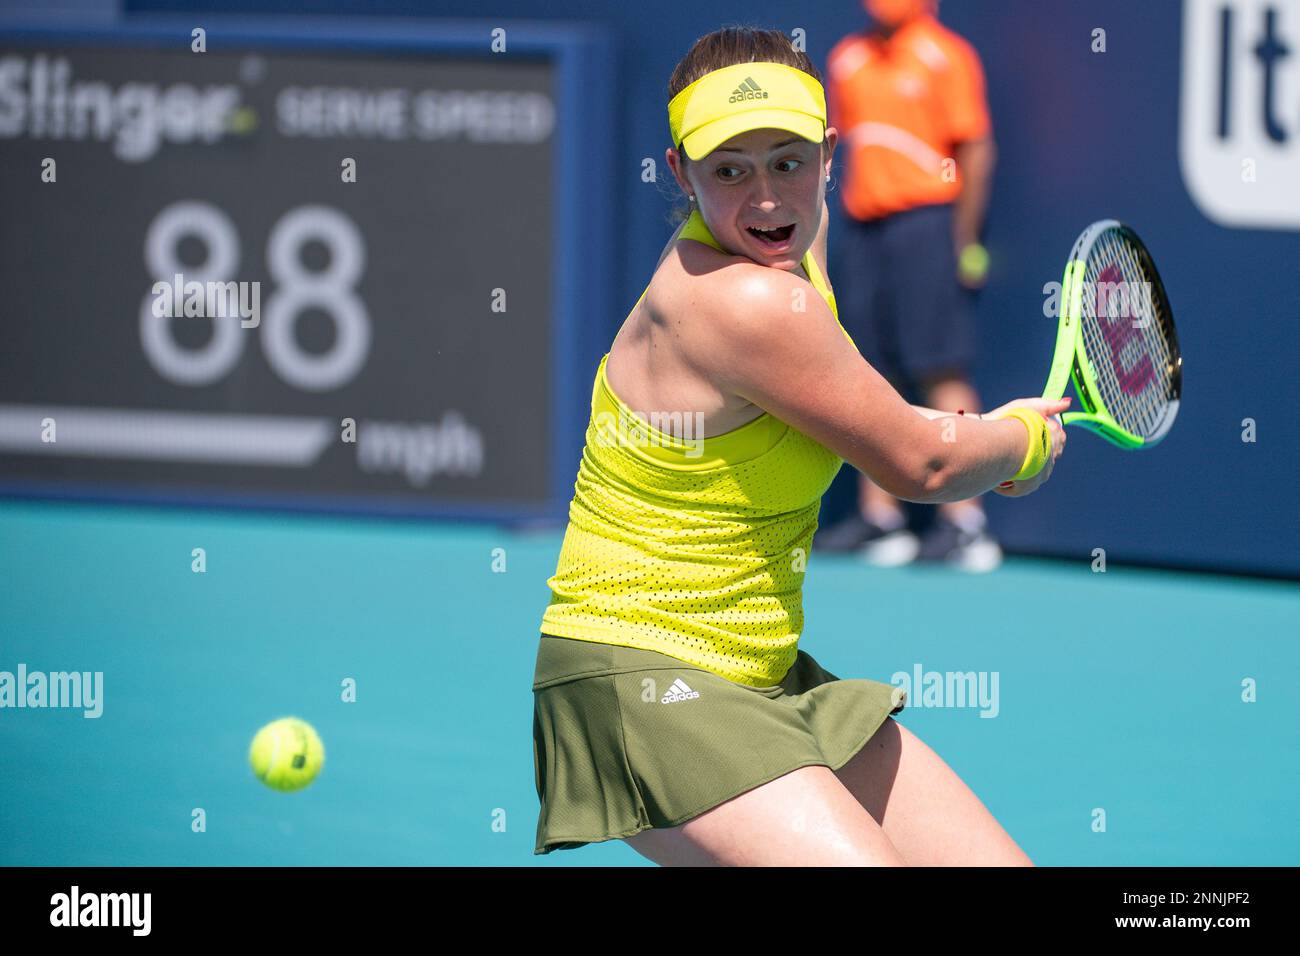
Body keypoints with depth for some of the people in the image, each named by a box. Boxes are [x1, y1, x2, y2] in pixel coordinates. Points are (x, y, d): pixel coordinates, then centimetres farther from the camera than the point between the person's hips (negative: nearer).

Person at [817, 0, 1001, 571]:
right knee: (873, 376, 6)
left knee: (941, 372, -9)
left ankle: (963, 522, -10)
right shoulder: (847, 60, 13)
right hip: (862, 228, 6)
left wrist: (964, 241, -11)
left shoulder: (944, 57, -5)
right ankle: (878, 517, 11)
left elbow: (976, 150, -8)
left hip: (925, 223, -6)